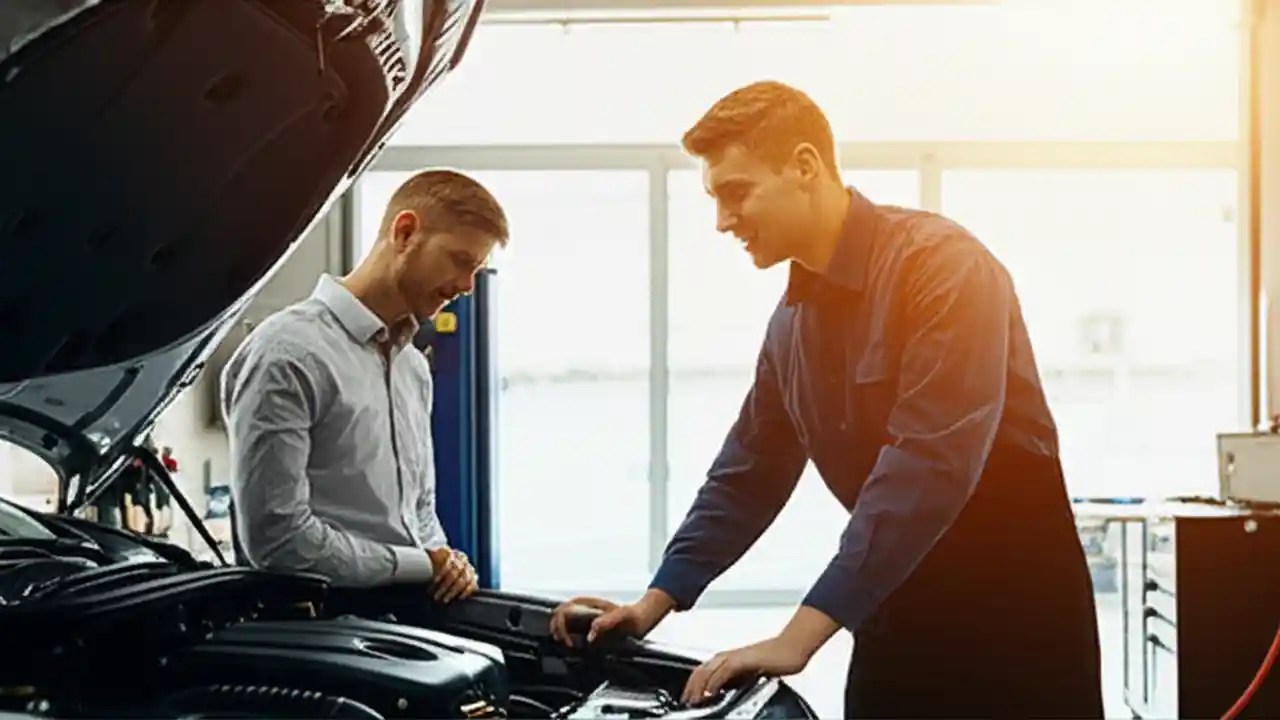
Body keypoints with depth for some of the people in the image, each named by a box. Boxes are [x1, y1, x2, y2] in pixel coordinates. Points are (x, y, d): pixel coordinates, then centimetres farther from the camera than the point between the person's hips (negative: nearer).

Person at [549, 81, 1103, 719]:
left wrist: (801, 634, -30)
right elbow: (749, 473, 15)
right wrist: (655, 602, 8)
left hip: (1012, 589, -7)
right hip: (899, 595, 7)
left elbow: (928, 464, -28)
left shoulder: (941, 265, -20)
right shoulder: (792, 321, 5)